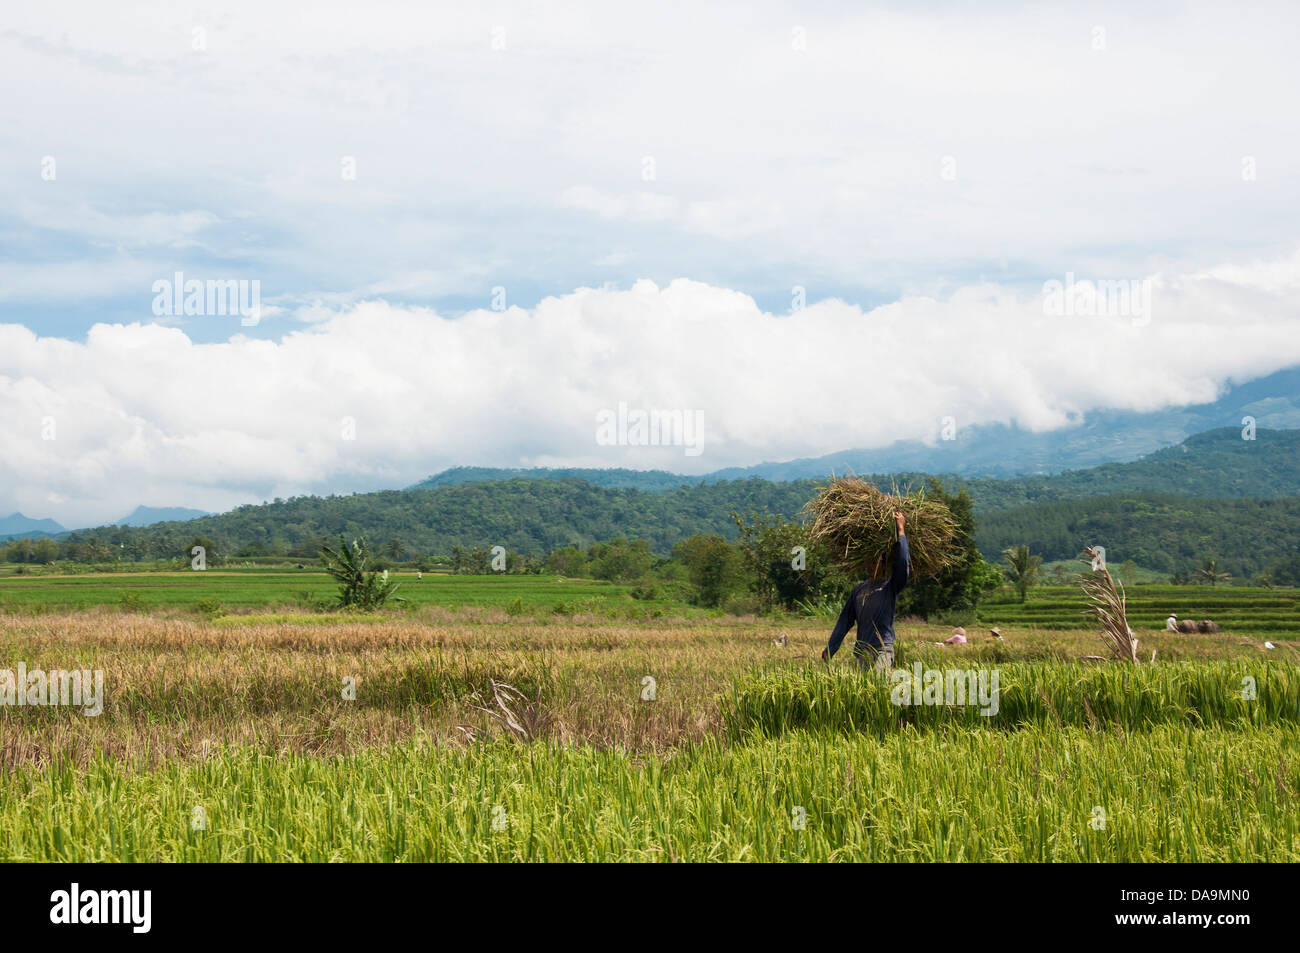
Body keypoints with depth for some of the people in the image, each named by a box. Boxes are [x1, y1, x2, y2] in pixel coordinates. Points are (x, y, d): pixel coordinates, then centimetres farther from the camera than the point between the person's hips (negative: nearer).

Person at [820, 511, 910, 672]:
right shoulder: (858, 589, 19)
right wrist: (830, 649, 16)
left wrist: (901, 530, -8)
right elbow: (845, 620, 20)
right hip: (860, 651, 5)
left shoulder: (891, 586, 3)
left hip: (882, 650, -5)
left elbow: (903, 562, -14)